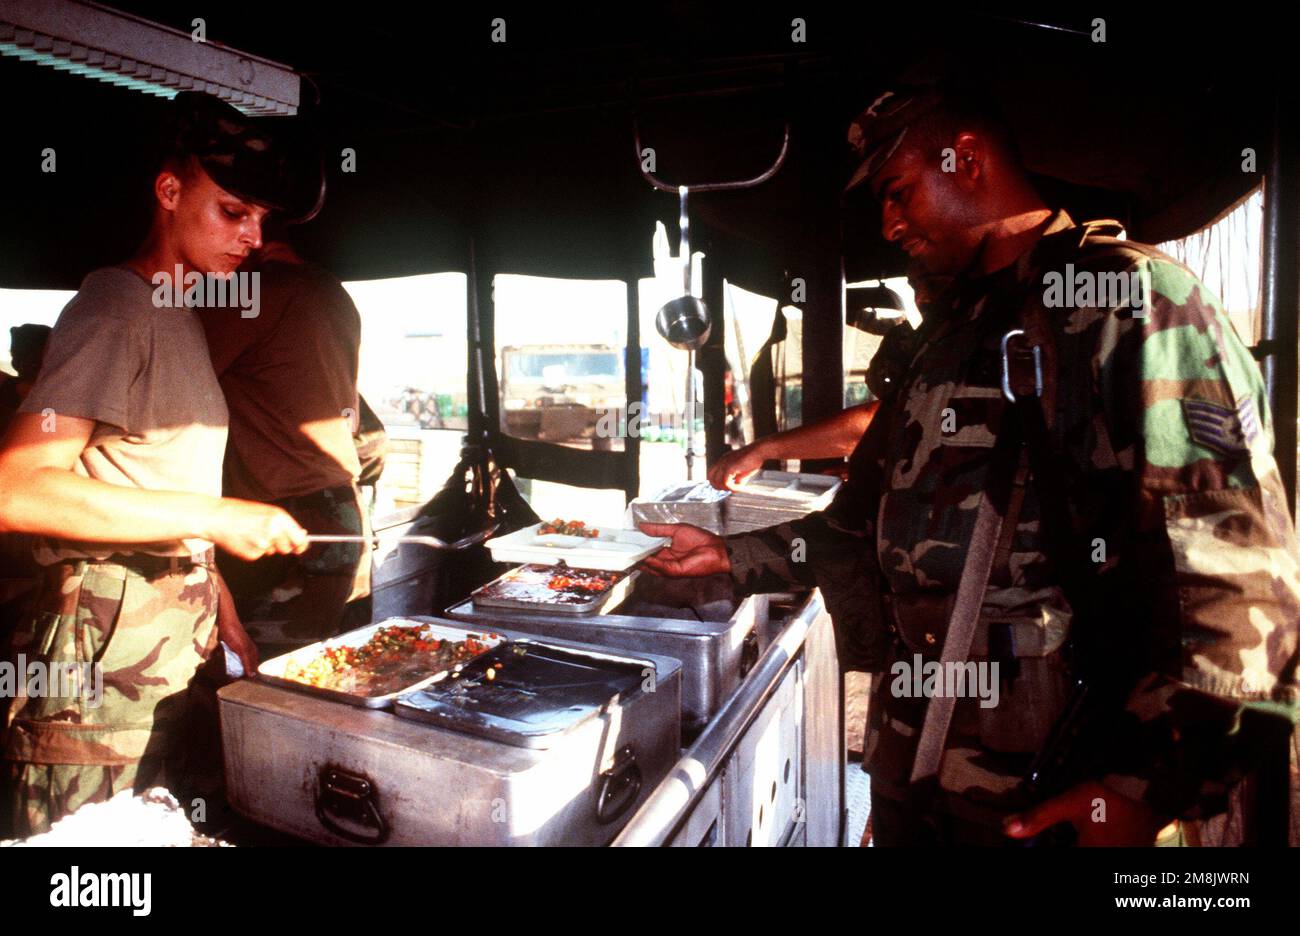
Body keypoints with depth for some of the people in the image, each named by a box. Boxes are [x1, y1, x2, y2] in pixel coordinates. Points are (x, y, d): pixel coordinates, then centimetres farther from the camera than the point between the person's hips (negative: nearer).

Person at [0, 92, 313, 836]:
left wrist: (221, 608, 14)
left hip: (178, 654, 8)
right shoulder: (114, 306, -12)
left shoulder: (181, 317, 14)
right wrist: (211, 514, -23)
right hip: (104, 667, -8)